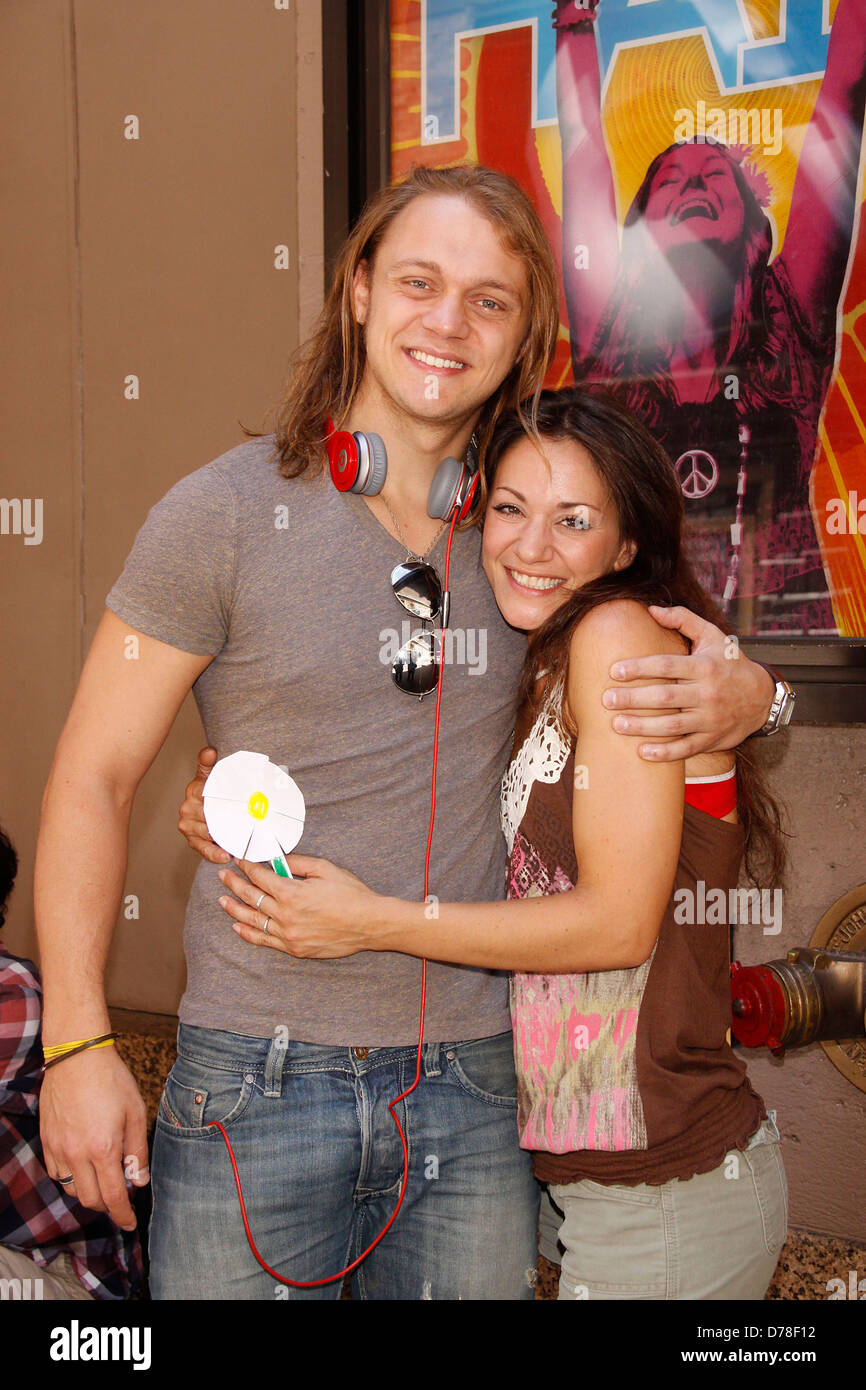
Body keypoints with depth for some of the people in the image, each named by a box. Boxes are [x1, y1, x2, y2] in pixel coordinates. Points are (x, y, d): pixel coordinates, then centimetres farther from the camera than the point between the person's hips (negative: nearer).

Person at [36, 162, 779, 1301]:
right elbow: (92, 778, -4)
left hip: (472, 1080, 4)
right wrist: (77, 1044, -8)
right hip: (259, 1077, -3)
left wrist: (745, 695, -6)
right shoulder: (226, 513, -7)